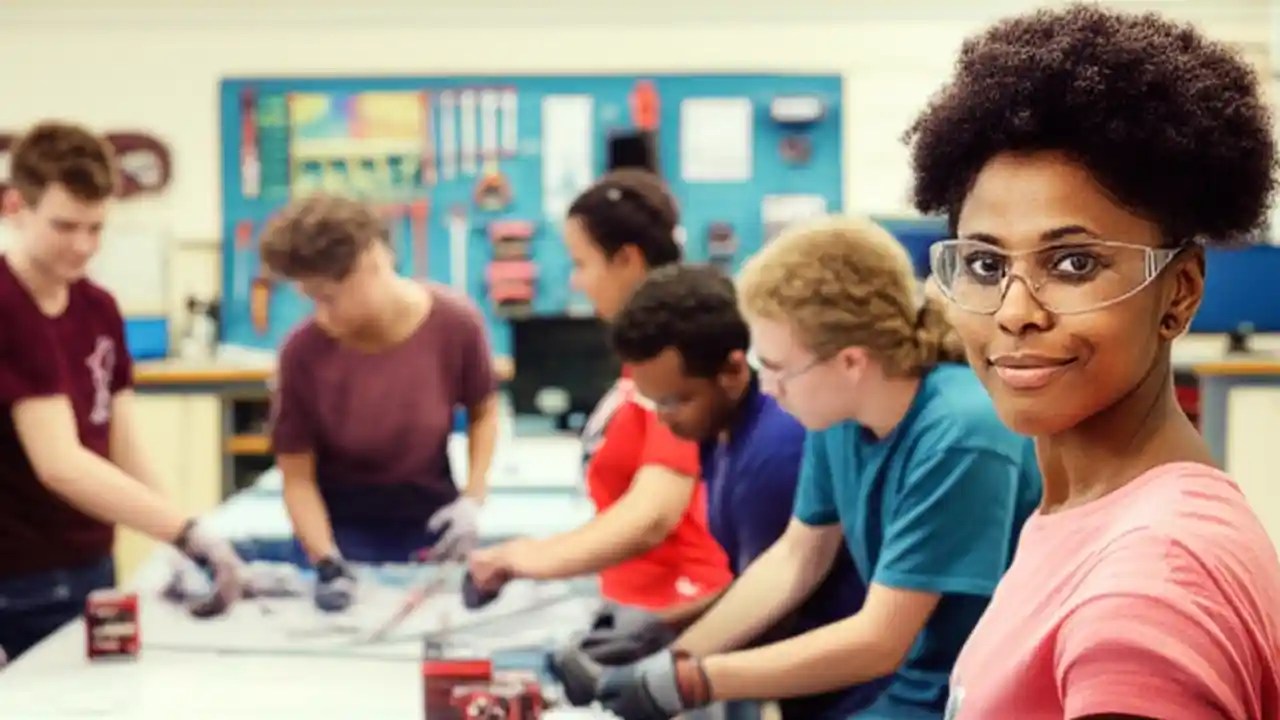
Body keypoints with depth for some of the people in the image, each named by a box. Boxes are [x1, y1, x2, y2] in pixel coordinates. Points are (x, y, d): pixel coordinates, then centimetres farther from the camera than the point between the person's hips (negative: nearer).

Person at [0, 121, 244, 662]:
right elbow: (59, 464, -26)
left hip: (92, 571, 7)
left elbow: (126, 451, 6)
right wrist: (189, 533, -32)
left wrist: (181, 553, -6)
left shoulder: (100, 309, 7)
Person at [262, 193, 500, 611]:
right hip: (343, 529, -1)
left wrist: (472, 499, -10)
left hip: (430, 526, 1)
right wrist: (325, 560, -24)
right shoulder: (303, 351, -20)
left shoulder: (455, 323, -18)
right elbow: (297, 476, -12)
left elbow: (483, 412, 2)